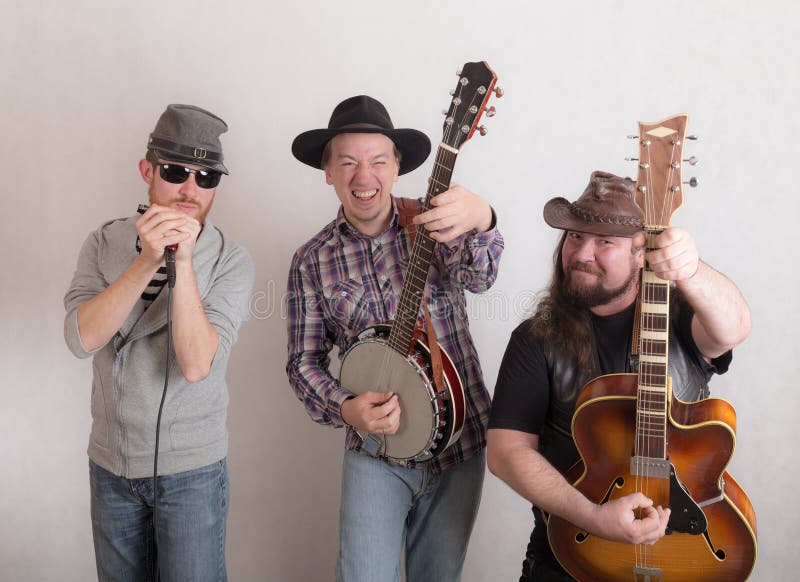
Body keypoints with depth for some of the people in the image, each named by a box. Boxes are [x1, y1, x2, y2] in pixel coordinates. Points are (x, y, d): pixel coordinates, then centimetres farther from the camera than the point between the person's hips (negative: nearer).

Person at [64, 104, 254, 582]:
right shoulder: (104, 244, -3)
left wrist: (183, 262, -31)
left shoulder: (230, 261, -13)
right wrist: (147, 262, -28)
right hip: (110, 464, 3)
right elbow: (81, 339, -17)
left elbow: (197, 364, -23)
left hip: (192, 470, -3)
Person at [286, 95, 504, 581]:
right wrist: (345, 408, -19)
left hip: (461, 443, 1)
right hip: (375, 451, 0)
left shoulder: (433, 224, -7)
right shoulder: (311, 262, -3)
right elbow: (304, 359, 1)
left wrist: (480, 222, -50)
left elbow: (478, 276, -28)